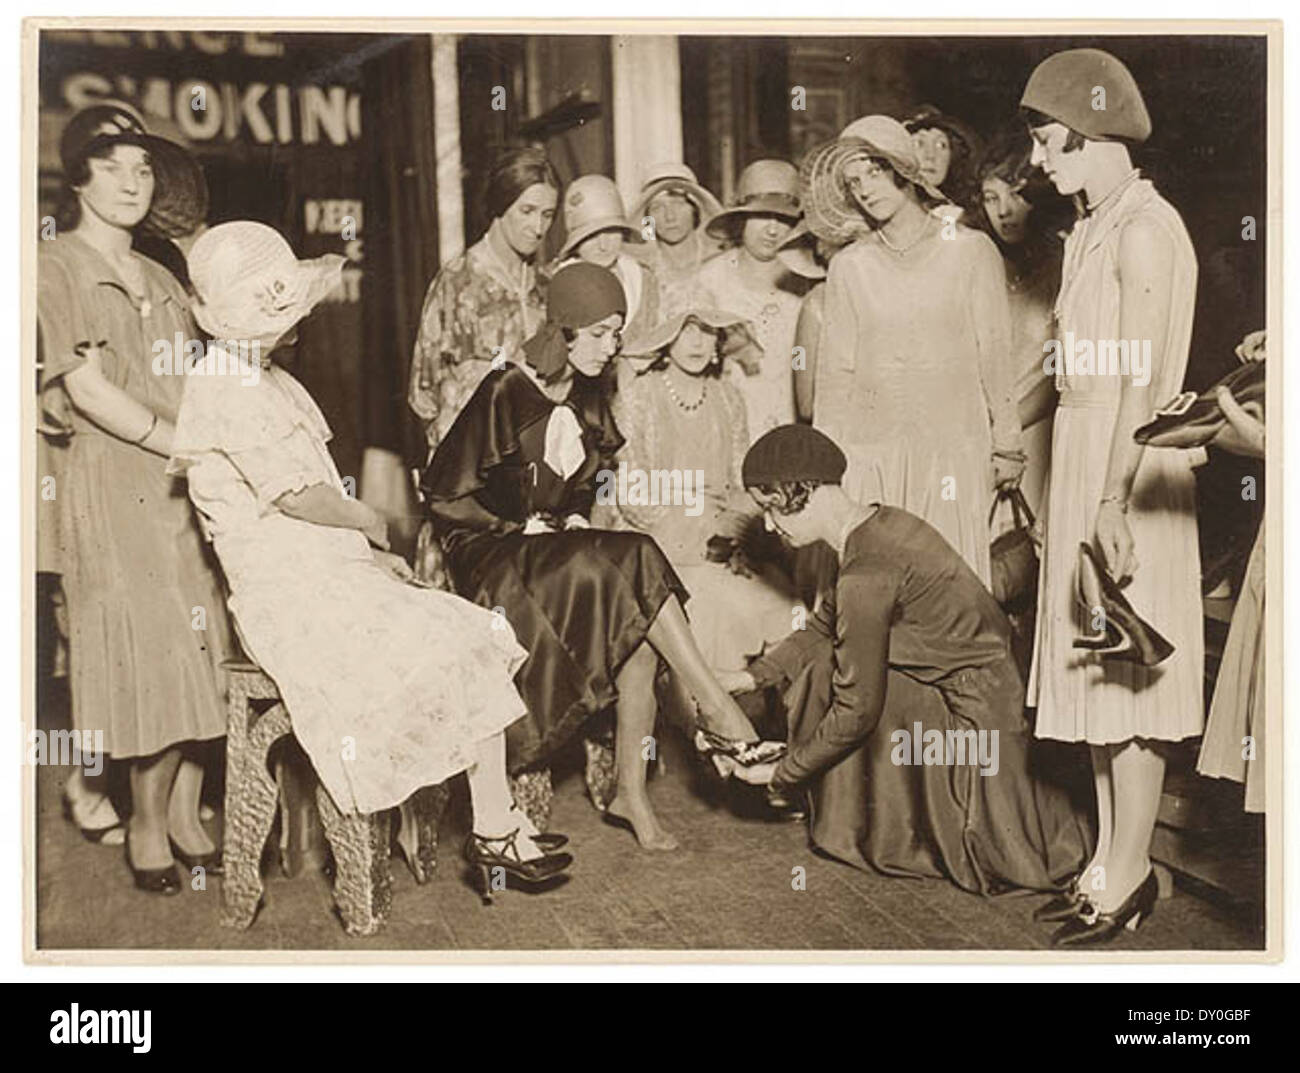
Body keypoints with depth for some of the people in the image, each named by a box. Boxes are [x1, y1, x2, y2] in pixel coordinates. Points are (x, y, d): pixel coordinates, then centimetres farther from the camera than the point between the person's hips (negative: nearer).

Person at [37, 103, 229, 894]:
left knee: (205, 650, 4)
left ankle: (185, 814, 16)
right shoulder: (54, 268, -1)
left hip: (190, 483, 6)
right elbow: (86, 390, -11)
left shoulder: (162, 281, 20)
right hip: (114, 484, -6)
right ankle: (148, 825, 10)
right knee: (156, 655, -6)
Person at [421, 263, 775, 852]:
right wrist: (525, 529, -12)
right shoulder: (504, 394, -13)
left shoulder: (590, 397, 9)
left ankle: (632, 792, -14)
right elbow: (444, 497, -10)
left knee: (638, 627, -22)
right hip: (490, 553, -6)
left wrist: (578, 522, 4)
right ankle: (712, 700, -19)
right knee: (634, 567, -28)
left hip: (559, 545, 6)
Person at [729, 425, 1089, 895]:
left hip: (979, 718, -10)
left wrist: (782, 776, -7)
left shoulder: (866, 574, -25)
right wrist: (752, 676, 12)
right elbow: (824, 625, 17)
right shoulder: (878, 521, 3)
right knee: (822, 666, 6)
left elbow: (857, 710, -19)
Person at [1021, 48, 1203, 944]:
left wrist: (1114, 498, -24)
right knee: (1095, 668, 12)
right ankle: (1108, 859, 22)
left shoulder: (1144, 230, -13)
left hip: (1128, 467, -9)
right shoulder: (1091, 229, 14)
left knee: (1127, 674, -2)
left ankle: (1131, 874, 8)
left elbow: (1145, 380, -20)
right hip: (1082, 459, 9)